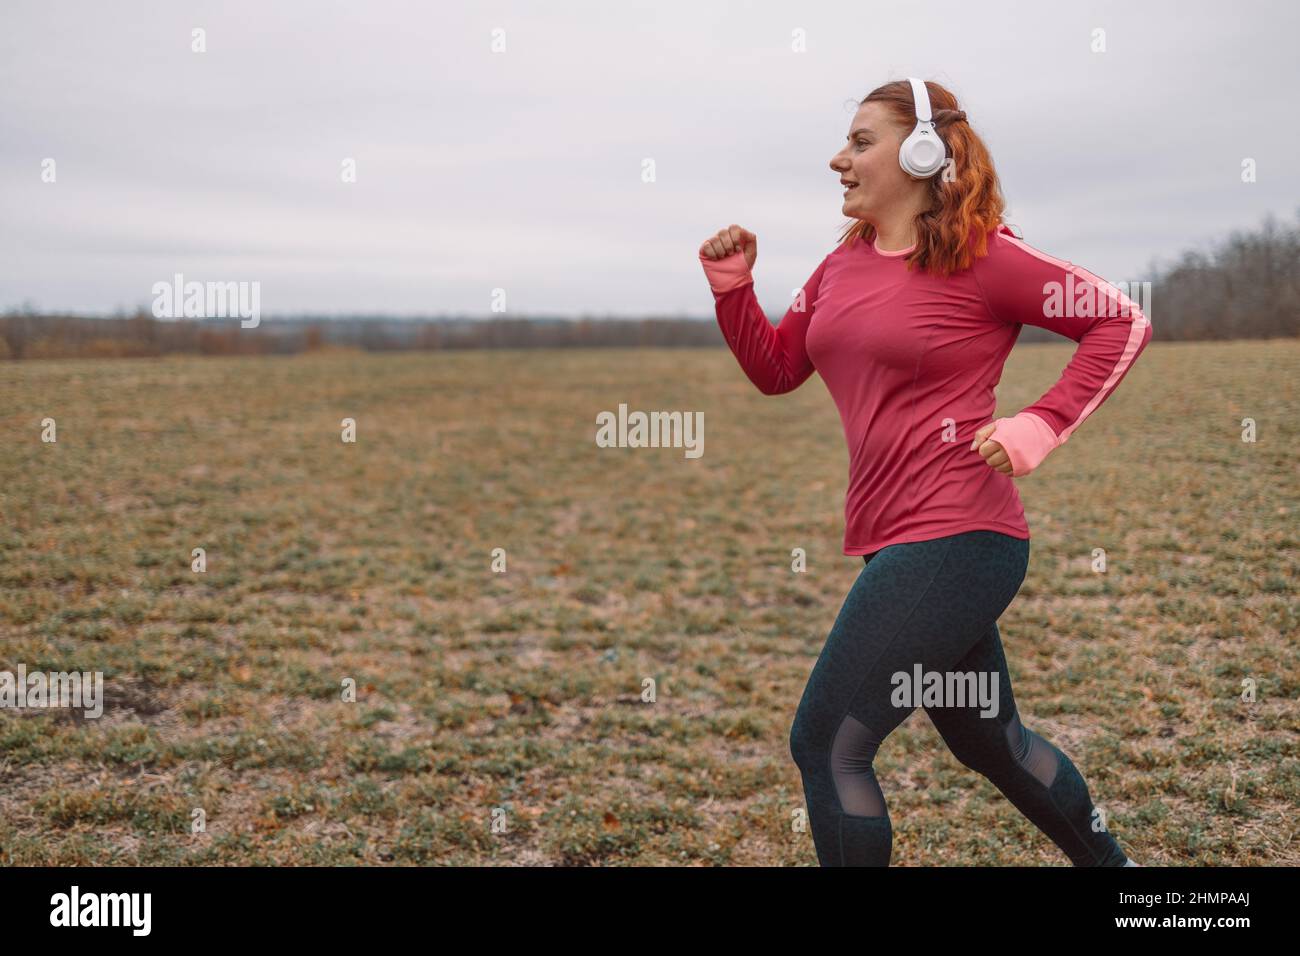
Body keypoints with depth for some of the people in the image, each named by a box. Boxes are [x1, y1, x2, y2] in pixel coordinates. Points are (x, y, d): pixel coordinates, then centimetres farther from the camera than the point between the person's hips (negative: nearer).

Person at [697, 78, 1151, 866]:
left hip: (954, 540, -8)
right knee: (990, 740, 23)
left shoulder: (981, 257, -9)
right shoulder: (845, 263, 11)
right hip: (906, 539, 8)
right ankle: (1111, 863, 45)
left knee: (826, 746, -7)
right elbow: (776, 369, 17)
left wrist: (1040, 426, -14)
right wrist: (732, 285, 4)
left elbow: (1123, 322, -5)